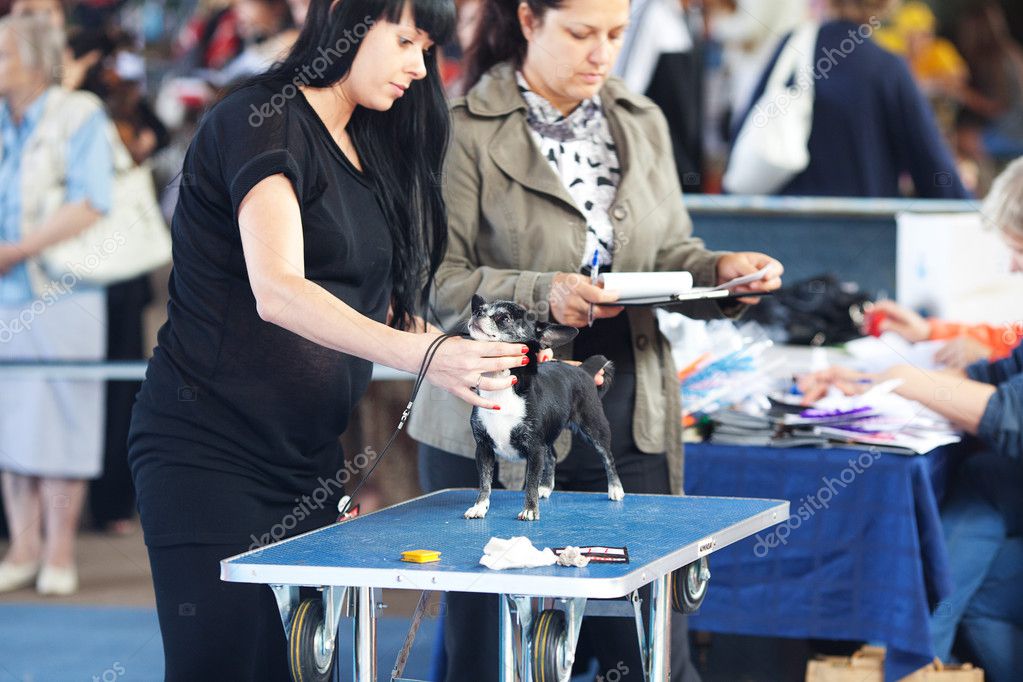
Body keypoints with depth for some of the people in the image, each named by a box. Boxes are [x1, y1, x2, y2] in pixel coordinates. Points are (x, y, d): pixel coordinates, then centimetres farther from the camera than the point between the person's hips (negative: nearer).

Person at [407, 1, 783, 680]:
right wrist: (541, 294, -25)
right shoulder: (465, 132, -5)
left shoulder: (643, 122, 13)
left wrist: (721, 270, -4)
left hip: (628, 425, 4)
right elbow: (438, 284, -9)